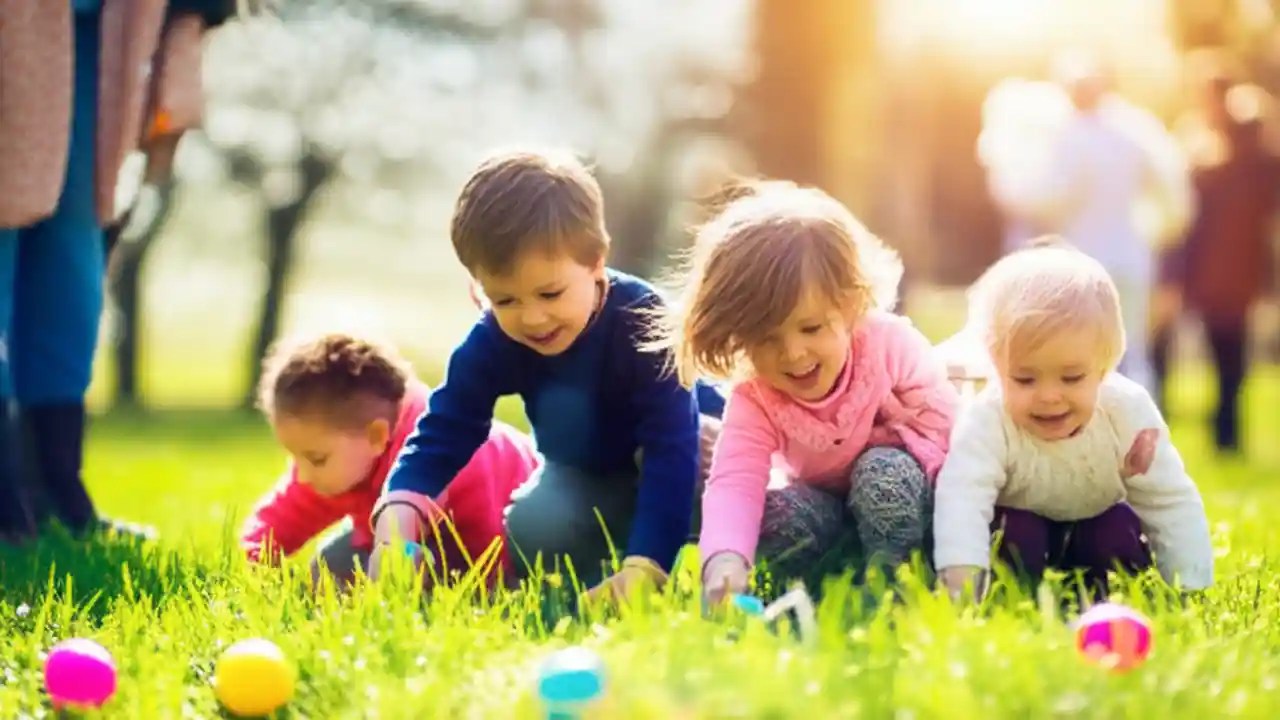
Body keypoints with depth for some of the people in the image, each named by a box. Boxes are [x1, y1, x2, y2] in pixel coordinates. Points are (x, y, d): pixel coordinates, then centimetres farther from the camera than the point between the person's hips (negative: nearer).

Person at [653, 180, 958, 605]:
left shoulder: (889, 343, -25)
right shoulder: (753, 400, -23)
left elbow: (943, 420, -13)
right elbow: (734, 483, -39)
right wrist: (725, 560, -58)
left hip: (899, 502, -1)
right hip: (825, 507, 1)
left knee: (883, 471, -34)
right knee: (777, 514, -30)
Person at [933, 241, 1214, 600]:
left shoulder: (1128, 413, -29)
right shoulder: (986, 420, -37)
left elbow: (1172, 504, -24)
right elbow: (962, 499, -51)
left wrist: (1192, 591, -30)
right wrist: (961, 584, -67)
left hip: (1092, 526, 3)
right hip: (1018, 522, -2)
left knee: (1122, 534, -25)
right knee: (1015, 534, -31)